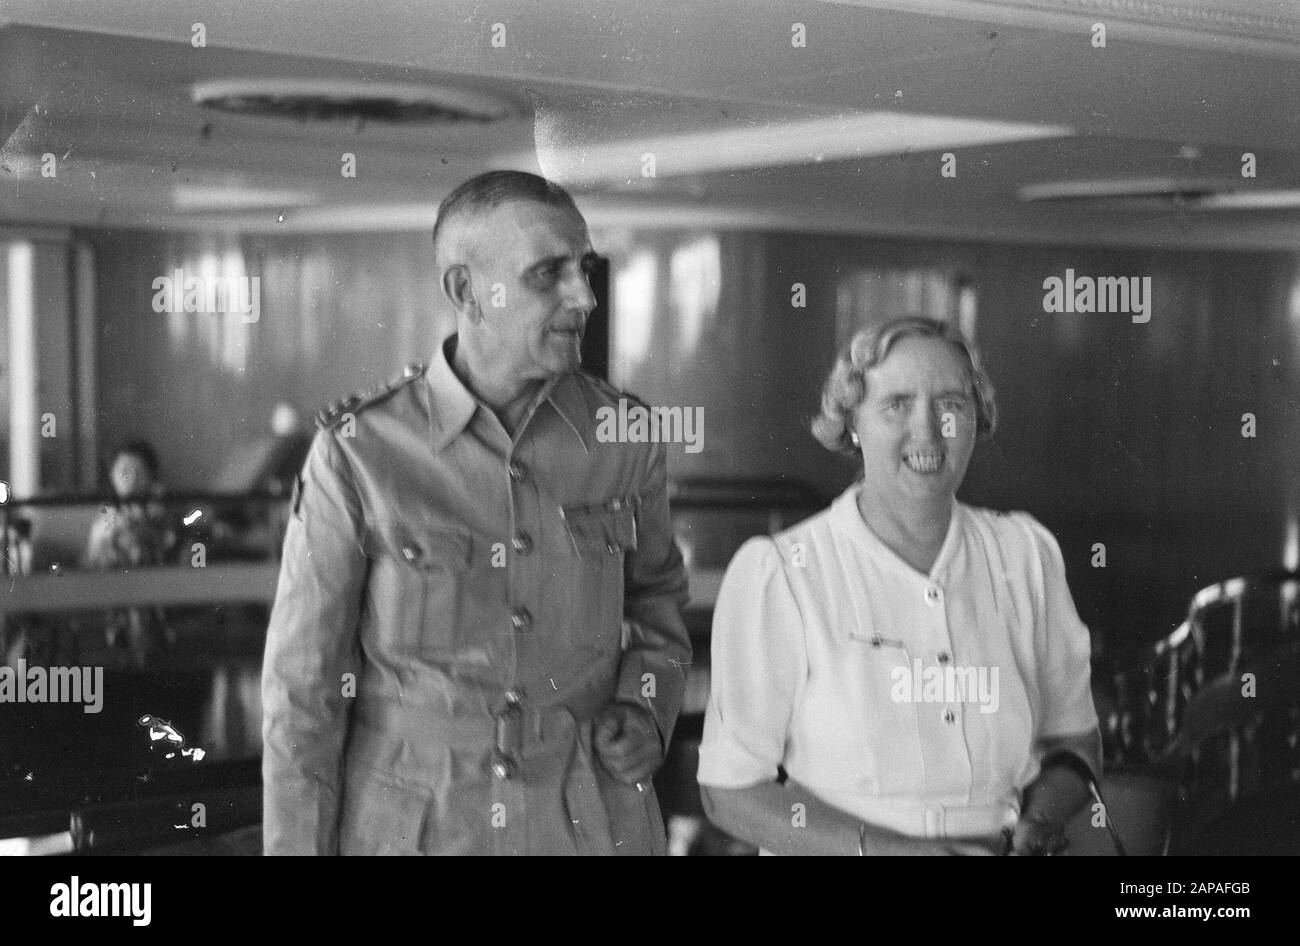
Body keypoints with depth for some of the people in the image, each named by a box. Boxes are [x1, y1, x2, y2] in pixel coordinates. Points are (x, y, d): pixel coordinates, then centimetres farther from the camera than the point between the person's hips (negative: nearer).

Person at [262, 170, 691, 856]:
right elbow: (303, 687, -7)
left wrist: (648, 710, -3)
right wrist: (298, 846, -5)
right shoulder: (357, 453, -13)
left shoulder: (625, 435, -6)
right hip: (416, 825, -2)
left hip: (593, 821, 2)